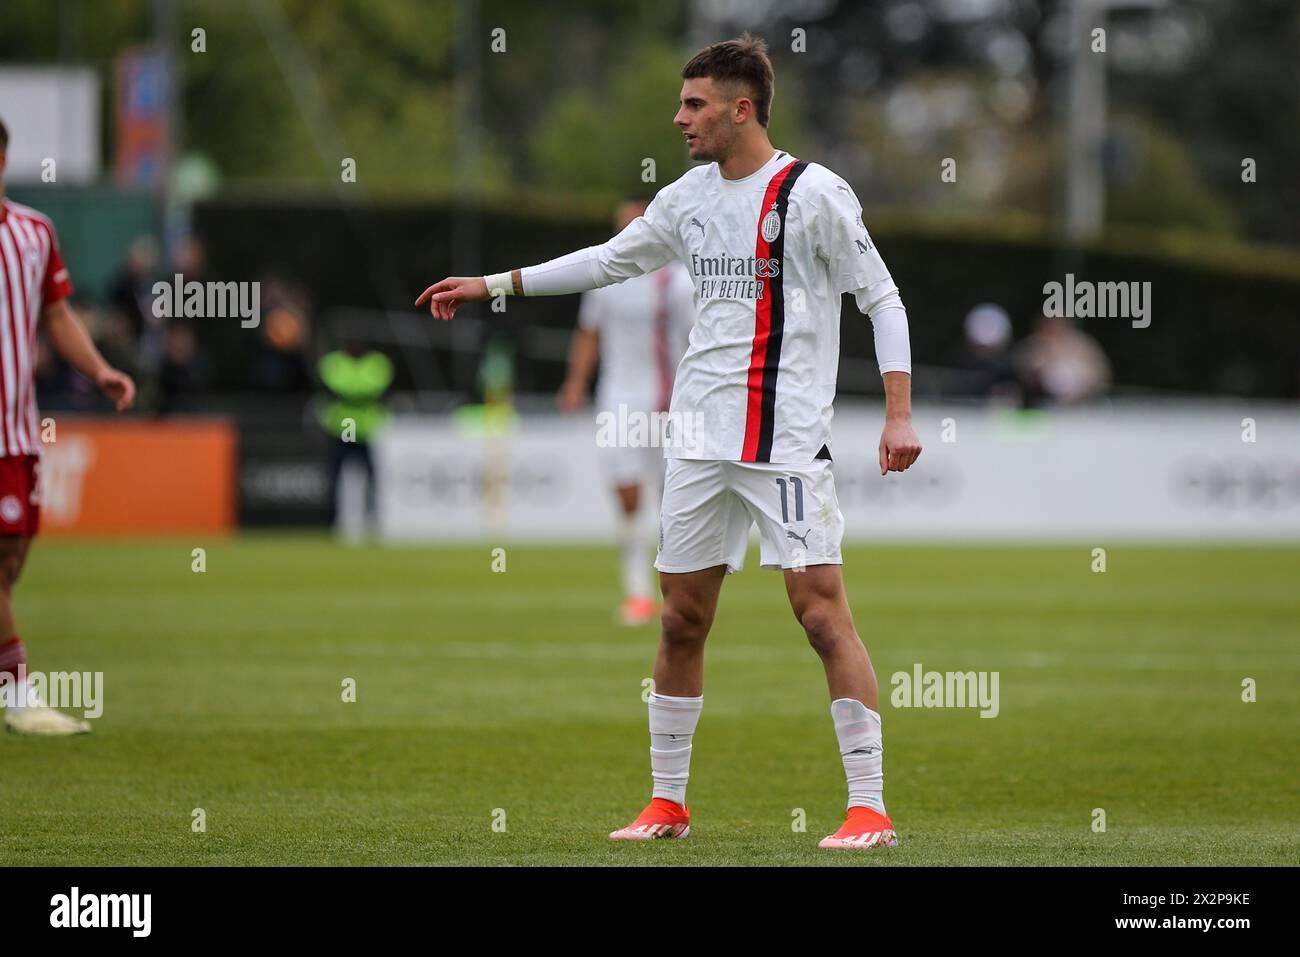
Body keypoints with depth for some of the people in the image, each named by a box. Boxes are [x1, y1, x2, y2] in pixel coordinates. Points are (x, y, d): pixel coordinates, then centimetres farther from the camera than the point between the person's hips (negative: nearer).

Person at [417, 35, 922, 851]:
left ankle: (870, 808, -10)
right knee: (681, 620, 9)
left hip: (789, 441, -7)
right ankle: (668, 802, 20)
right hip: (701, 440, 7)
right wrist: (494, 285, 25)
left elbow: (882, 299, -6)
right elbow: (610, 261, 25)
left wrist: (899, 415, -14)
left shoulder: (812, 194, -8)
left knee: (823, 610, -12)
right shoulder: (689, 199, 12)